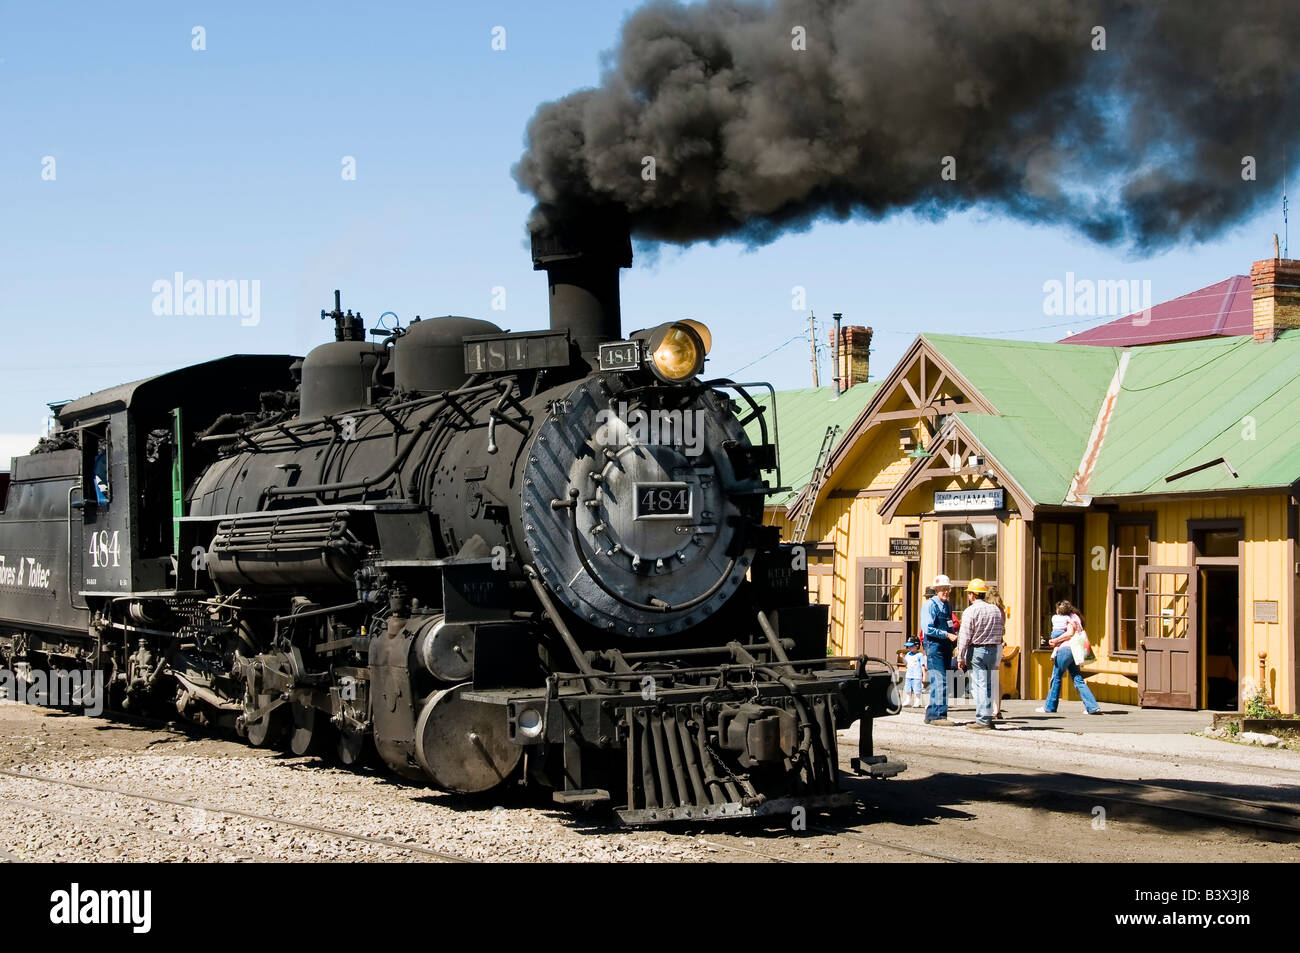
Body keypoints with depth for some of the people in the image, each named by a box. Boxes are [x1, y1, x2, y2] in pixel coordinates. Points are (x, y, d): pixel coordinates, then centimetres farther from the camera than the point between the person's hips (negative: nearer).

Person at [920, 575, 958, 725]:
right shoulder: (930, 605, -8)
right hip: (934, 646, -8)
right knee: (940, 681, -12)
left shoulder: (947, 605, 18)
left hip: (946, 646, 8)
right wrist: (947, 635, -18)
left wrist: (954, 634, 6)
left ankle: (931, 715, 16)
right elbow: (928, 629, -15)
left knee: (939, 682, 9)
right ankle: (938, 715, -11)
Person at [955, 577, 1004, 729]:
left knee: (980, 685, -5)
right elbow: (1001, 632, 13)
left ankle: (983, 720, -8)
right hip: (994, 649, 6)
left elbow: (965, 637, -12)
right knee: (987, 684, 13)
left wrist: (960, 658, -8)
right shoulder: (997, 610, 10)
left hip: (977, 650, -6)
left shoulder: (970, 611, -9)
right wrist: (998, 657, 18)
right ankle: (987, 717, 17)